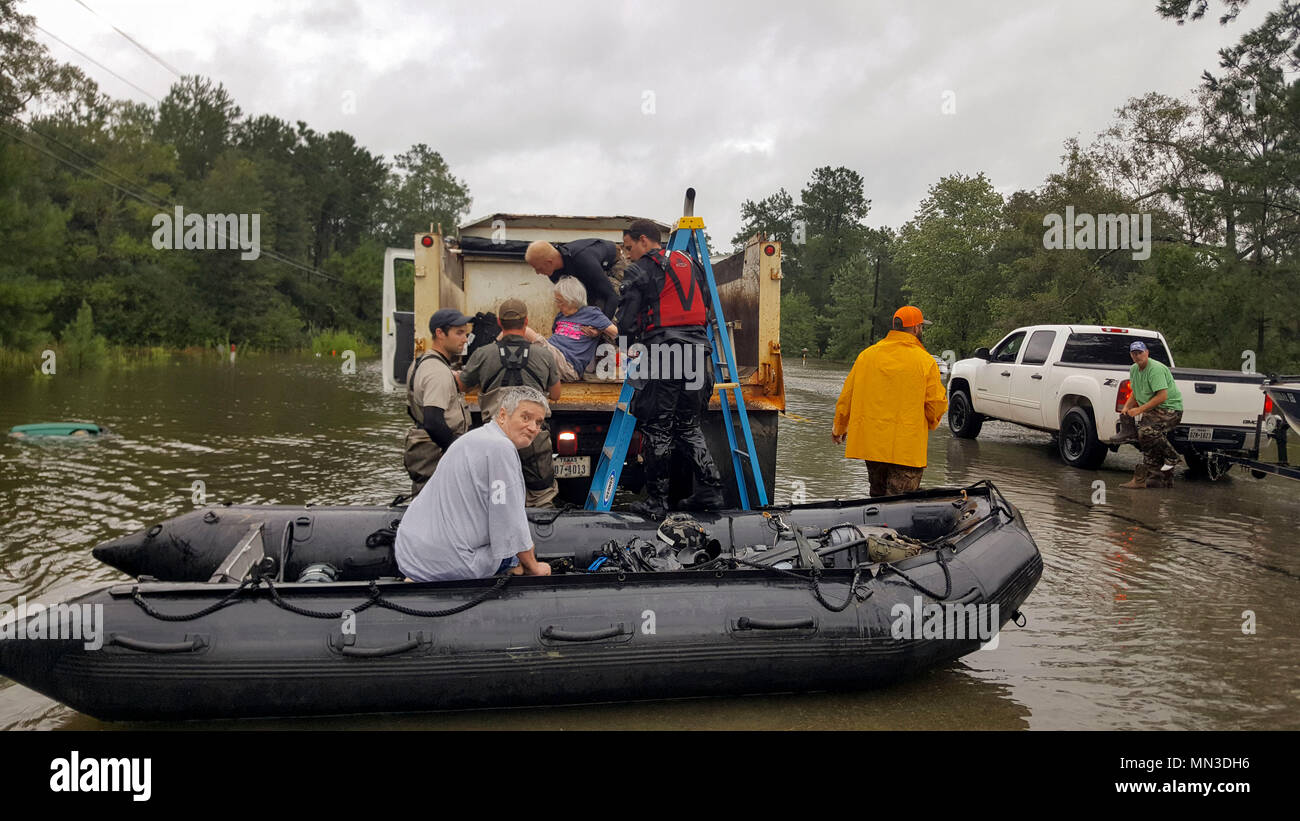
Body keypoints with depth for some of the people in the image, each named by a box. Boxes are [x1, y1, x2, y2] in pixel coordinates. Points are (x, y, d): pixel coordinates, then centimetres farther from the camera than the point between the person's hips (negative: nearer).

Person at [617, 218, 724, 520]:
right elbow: (706, 307, 20)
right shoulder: (690, 263, 19)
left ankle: (656, 501, 6)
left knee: (657, 428, 2)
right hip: (697, 351, 6)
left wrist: (634, 337, 16)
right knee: (688, 426, 16)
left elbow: (627, 324, -4)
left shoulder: (639, 271, -1)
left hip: (663, 353, -6)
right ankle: (709, 490, 12)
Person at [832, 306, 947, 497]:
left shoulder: (867, 355, 4)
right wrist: (931, 424, 19)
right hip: (907, 447, -4)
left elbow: (847, 396, 9)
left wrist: (838, 428, 23)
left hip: (870, 443, 4)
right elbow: (936, 404, -4)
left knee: (878, 495, 20)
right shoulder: (925, 361, -7)